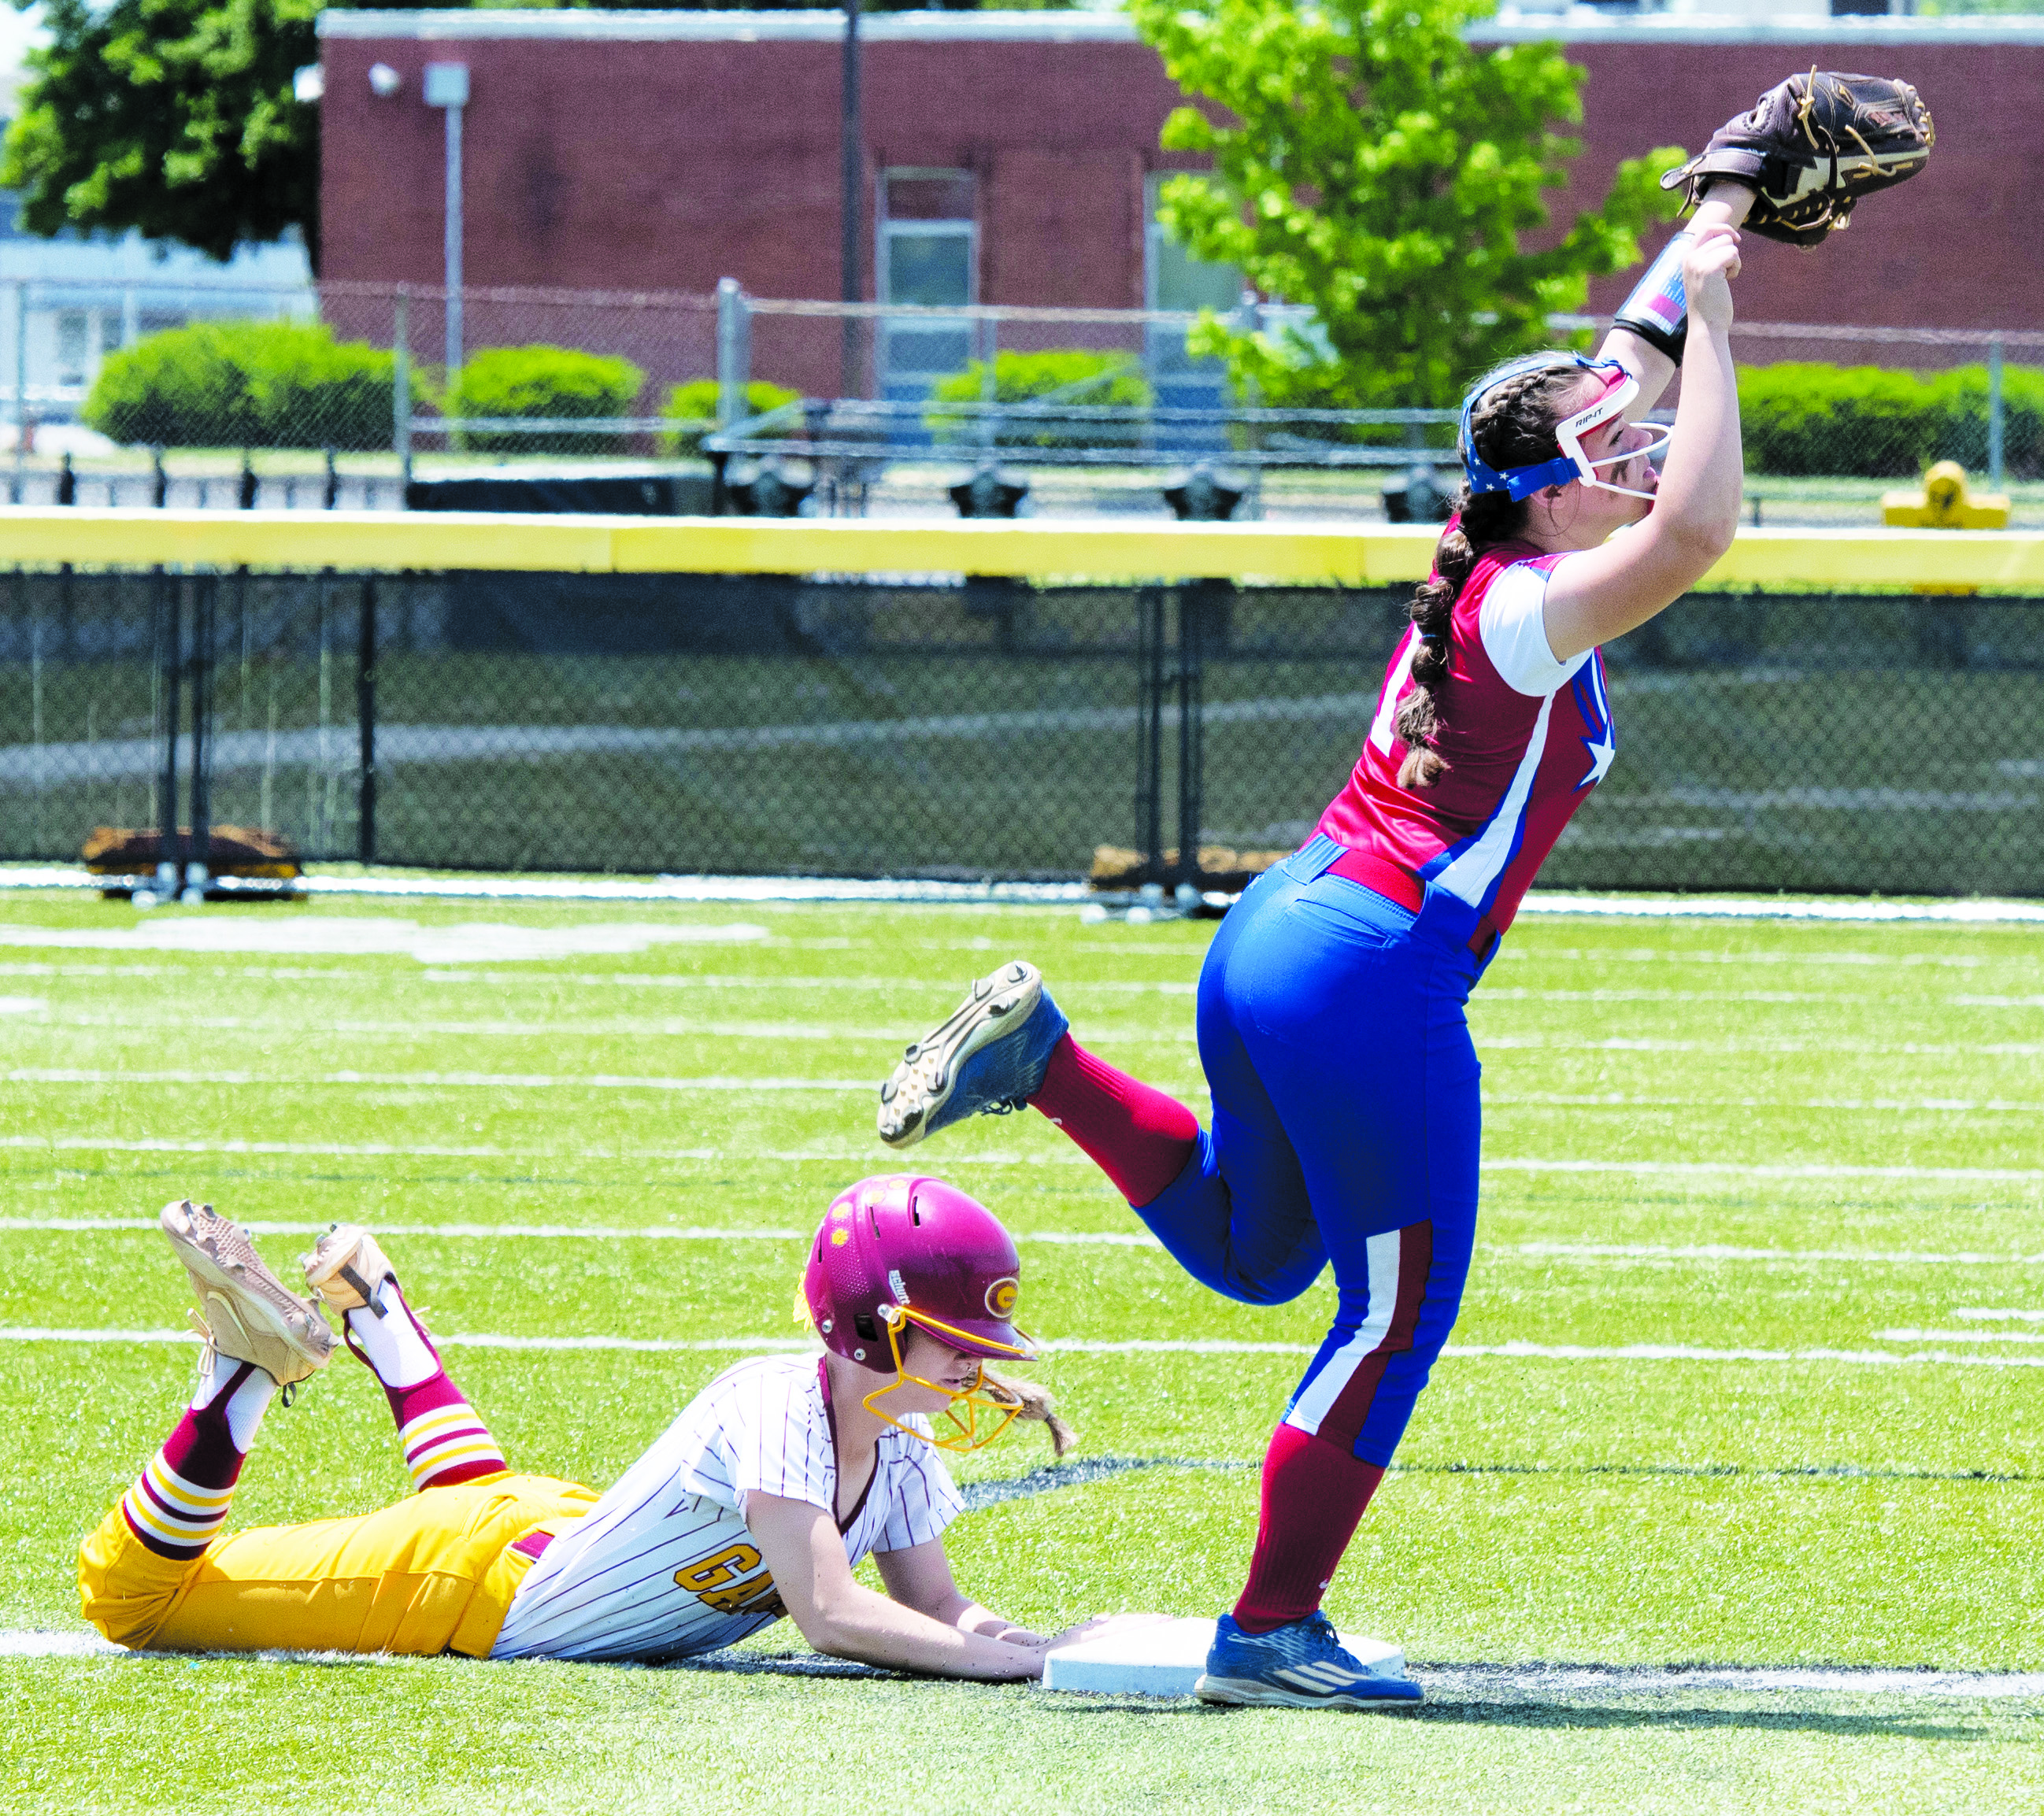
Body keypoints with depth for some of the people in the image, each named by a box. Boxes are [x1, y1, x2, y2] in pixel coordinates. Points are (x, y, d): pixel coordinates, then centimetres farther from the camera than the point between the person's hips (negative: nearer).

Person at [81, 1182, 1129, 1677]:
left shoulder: (901, 1460, -10)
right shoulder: (775, 1405, -34)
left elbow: (936, 1608, -3)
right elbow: (825, 1613, -42)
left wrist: (1026, 1643, -24)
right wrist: (1008, 1664, -44)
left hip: (564, 1540, 8)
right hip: (471, 1578, -8)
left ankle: (373, 1313, 46)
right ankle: (248, 1369, 6)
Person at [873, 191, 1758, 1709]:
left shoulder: (1490, 563, 11)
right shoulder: (1536, 608, -12)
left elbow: (1616, 363, 25)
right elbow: (1697, 530, -31)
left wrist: (1716, 218, 28)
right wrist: (1709, 326, -22)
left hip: (1274, 932, 9)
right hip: (1376, 974, -9)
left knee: (1252, 1250, 28)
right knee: (1398, 1316, 0)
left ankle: (1040, 1058, 13)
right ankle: (1270, 1635, 3)